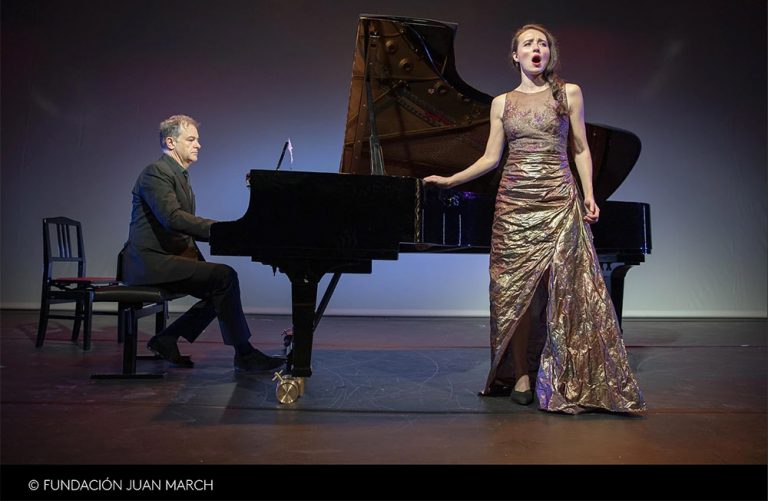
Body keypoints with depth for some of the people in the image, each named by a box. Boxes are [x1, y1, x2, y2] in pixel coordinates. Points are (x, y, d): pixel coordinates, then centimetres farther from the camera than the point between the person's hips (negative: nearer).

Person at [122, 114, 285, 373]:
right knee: (224, 276, -22)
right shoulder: (156, 172, -10)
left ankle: (167, 339, 6)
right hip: (151, 260, -10)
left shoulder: (180, 176, 20)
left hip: (166, 257, 10)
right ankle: (244, 354, -14)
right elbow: (173, 218, -25)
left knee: (220, 288, -3)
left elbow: (186, 227, 19)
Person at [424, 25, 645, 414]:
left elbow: (580, 149, 6)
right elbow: (491, 158, 11)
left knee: (564, 289, -7)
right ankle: (521, 376, 10)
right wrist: (449, 180, 5)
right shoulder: (502, 103, 12)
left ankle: (571, 380, 4)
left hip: (558, 202, -2)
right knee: (515, 290, 1)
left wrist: (589, 196, -4)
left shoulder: (568, 93, 8)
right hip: (514, 203, 2)